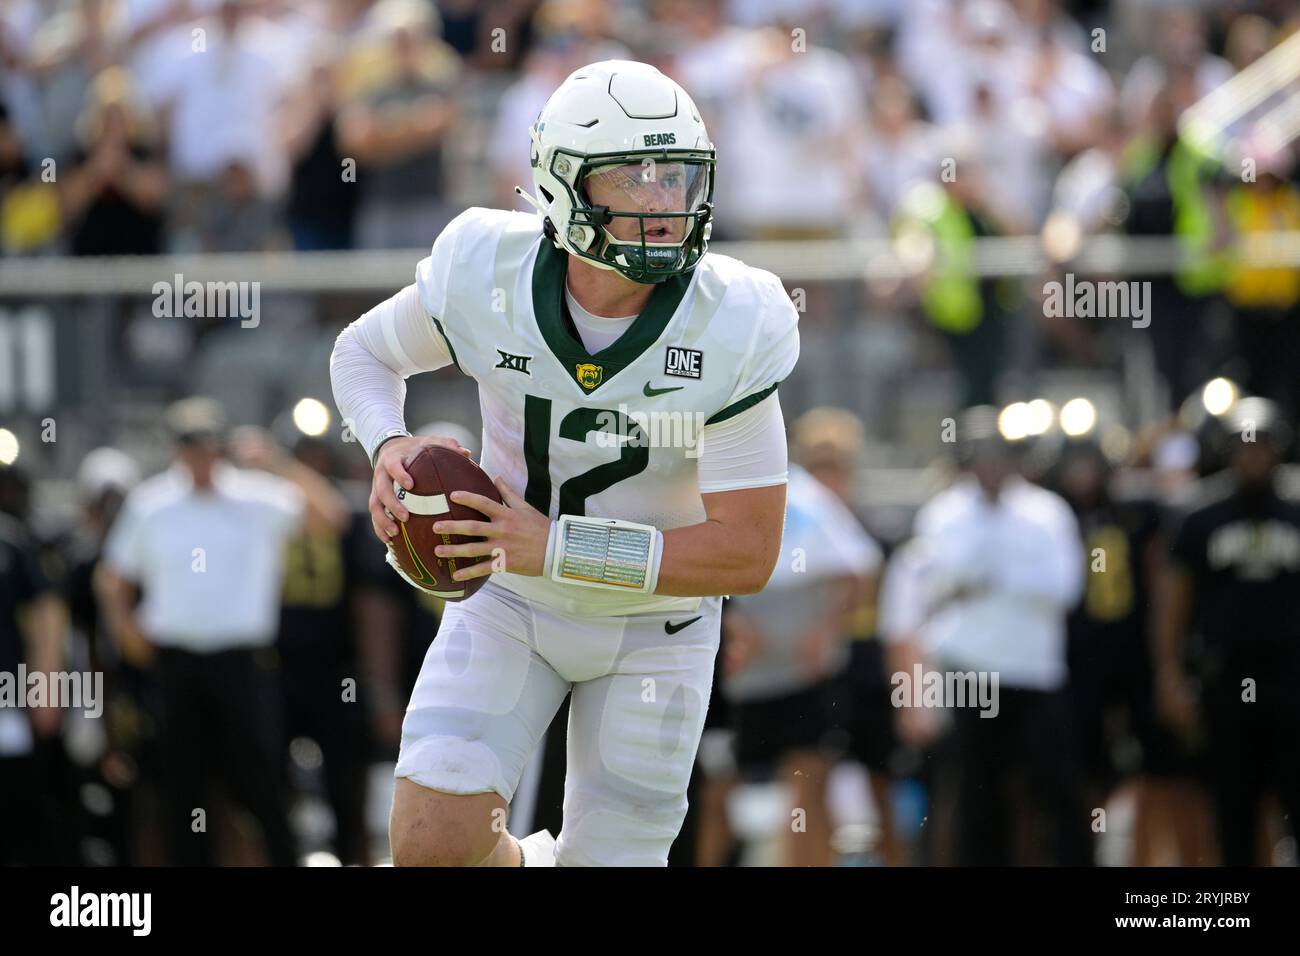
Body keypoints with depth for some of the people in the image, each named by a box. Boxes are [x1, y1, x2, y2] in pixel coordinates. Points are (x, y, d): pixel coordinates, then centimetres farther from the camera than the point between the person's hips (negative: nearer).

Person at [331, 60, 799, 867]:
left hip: (653, 628, -1)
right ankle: (521, 867, 19)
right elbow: (364, 351, 2)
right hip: (512, 601, 1)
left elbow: (748, 556, -24)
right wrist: (389, 448, -21)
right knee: (434, 841, -16)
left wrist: (554, 548, -31)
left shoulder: (729, 332, -26)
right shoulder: (487, 277, -20)